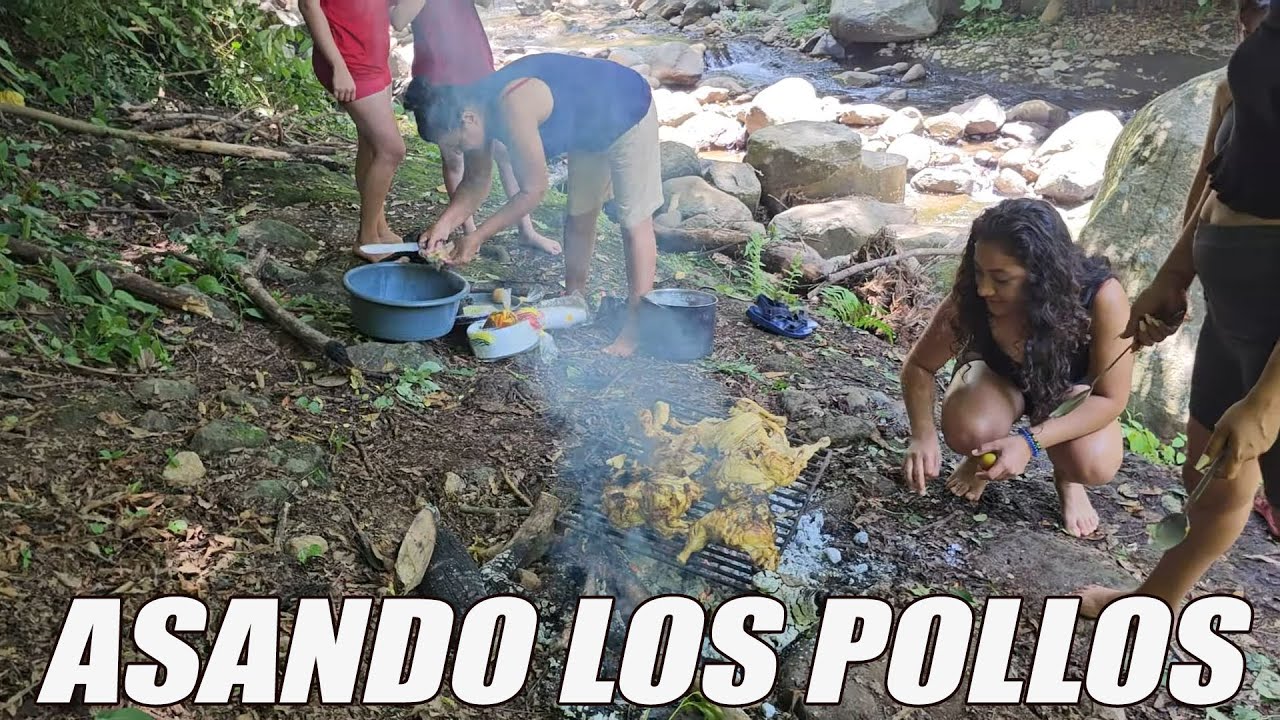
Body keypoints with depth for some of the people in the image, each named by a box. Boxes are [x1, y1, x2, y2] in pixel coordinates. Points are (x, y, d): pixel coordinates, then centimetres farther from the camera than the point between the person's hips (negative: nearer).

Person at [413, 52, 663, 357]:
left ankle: (636, 328, -5)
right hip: (590, 129, 9)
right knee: (579, 215, 13)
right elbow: (477, 180, 1)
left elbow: (533, 190, -31)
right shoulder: (476, 107, -10)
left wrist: (477, 237, -26)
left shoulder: (511, 107, -37)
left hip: (627, 111, -9)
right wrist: (444, 224, -13)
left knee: (634, 222, -7)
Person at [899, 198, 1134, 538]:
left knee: (1094, 466, -30)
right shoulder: (972, 298, -34)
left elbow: (1110, 398, -27)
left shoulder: (1102, 297, -38)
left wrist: (1030, 441, -39)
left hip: (1070, 387, 0)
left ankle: (1066, 476, 8)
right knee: (967, 431, -33)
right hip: (999, 375, 1)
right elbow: (919, 366, -17)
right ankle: (983, 455, 5)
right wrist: (923, 433, -35)